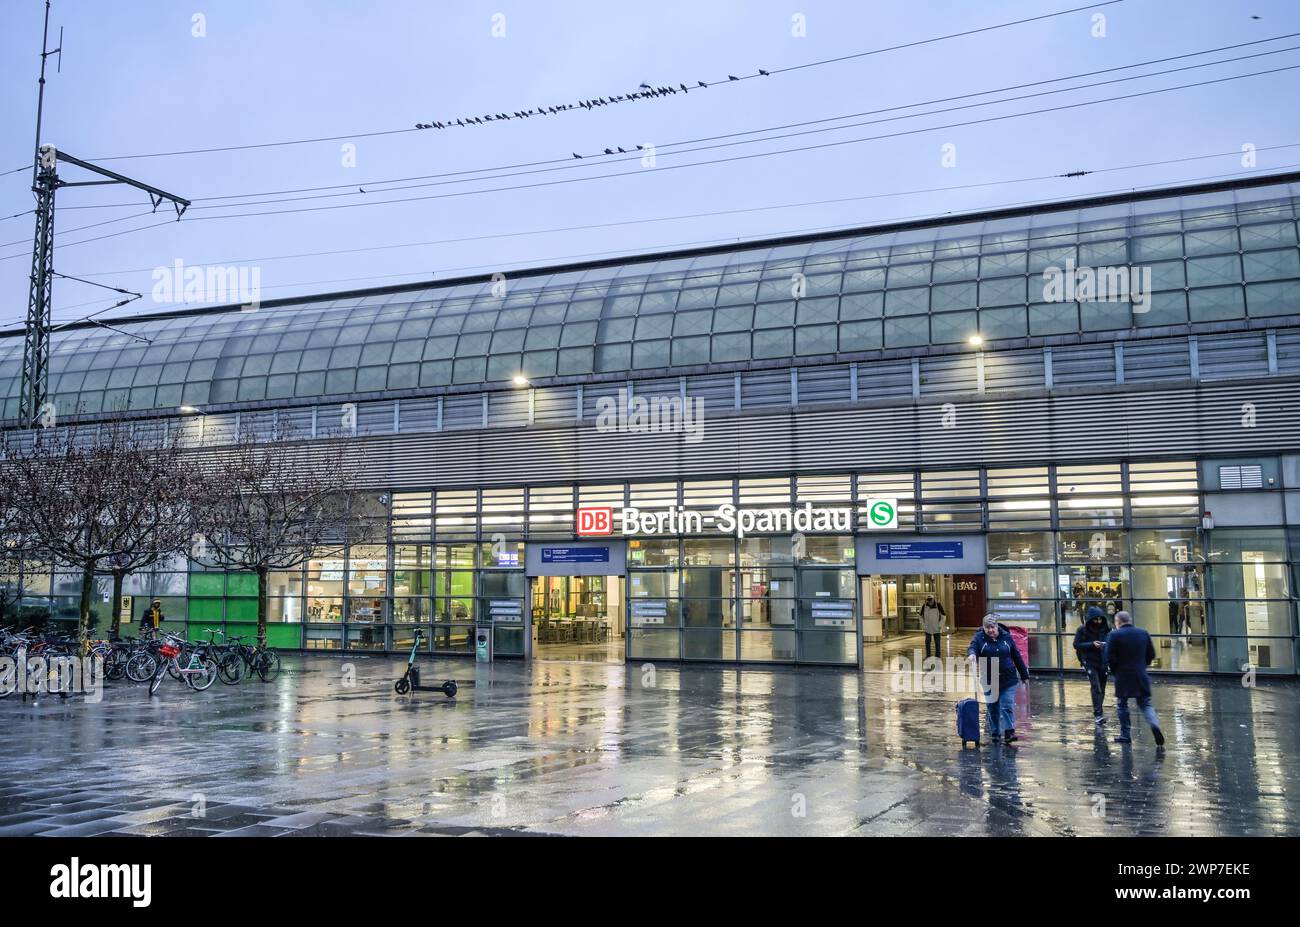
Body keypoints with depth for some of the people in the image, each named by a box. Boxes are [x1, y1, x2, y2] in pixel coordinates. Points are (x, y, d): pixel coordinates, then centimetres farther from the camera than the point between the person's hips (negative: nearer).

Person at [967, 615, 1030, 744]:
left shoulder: (1006, 636, 1)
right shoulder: (980, 637, -3)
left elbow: (1016, 656, 7)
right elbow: (973, 647, -22)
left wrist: (1024, 675, 10)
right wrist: (971, 654, -47)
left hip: (1008, 680, 0)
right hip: (989, 681, 0)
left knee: (1007, 706, -7)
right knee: (992, 708, 9)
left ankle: (1009, 733, -9)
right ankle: (994, 733, 21)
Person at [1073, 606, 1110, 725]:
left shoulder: (1105, 628, 2)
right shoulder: (1082, 629, -7)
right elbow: (1077, 645, -7)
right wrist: (1092, 644, -20)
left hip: (1103, 662, 4)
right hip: (1090, 662, -4)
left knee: (1102, 689, 9)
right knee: (1096, 688, -15)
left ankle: (1097, 712, 24)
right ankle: (1098, 714, -17)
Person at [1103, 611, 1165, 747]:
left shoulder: (1114, 635, -10)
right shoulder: (1143, 633, 5)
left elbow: (1109, 658, -12)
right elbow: (1151, 654, 11)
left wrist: (1114, 670, 5)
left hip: (1123, 677, -4)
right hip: (1141, 676, 4)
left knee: (1122, 705, 10)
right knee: (1145, 703, 11)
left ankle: (1125, 735, 12)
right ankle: (1155, 724, -15)